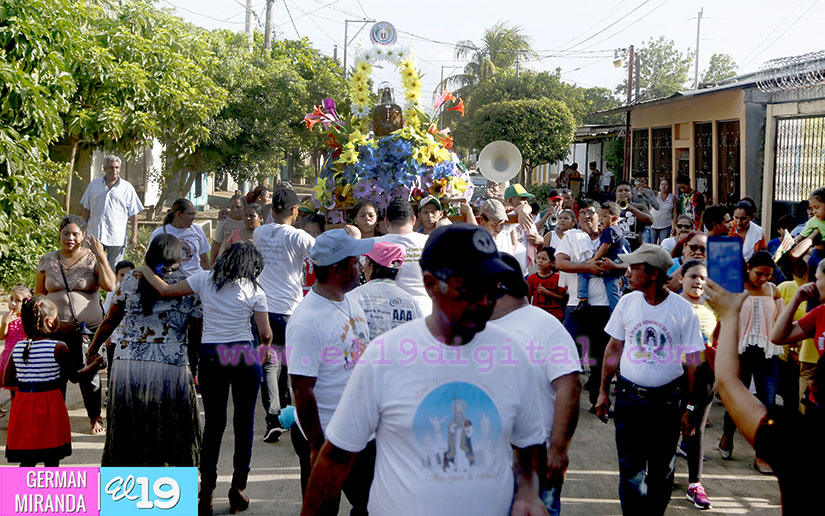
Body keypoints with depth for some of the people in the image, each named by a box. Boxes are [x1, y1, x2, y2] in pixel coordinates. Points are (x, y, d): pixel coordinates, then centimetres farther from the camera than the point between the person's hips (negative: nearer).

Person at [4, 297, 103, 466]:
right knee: (51, 461, 8)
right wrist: (95, 364, 15)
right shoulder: (59, 348, -11)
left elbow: (7, 381, 6)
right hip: (49, 406, -4)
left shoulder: (17, 348, 1)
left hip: (23, 407, 4)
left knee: (27, 461, 11)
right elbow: (74, 377, 0)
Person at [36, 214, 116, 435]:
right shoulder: (47, 261, 7)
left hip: (88, 328, -2)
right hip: (55, 330, 2)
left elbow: (110, 286, -14)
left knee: (89, 375, 3)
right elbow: (39, 294, 15)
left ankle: (95, 418, 21)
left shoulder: (93, 259, 0)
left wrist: (101, 256, -18)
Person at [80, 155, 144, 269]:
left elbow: (133, 214, 3)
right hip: (95, 234, 2)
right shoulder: (94, 184, 12)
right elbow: (86, 209, 17)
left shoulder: (127, 187, 4)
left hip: (117, 237, -2)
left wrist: (134, 235, -4)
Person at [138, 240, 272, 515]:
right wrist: (264, 347, 20)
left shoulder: (205, 279, 2)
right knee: (244, 422, 7)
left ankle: (207, 489, 7)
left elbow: (165, 289, 4)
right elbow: (265, 334, -2)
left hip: (210, 356, 2)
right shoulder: (254, 291, 0)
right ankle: (238, 488, 10)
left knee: (213, 422, 10)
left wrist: (145, 269, 20)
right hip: (244, 355, -2)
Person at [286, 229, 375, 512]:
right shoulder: (306, 321, -23)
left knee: (369, 503, 17)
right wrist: (316, 447, -19)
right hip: (323, 437, -8)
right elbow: (302, 389, -22)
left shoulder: (351, 303, 5)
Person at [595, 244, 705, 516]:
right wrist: (603, 392, 6)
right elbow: (614, 348, 7)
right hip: (629, 397, 1)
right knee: (630, 468, 0)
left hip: (667, 399, -1)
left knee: (662, 470, 10)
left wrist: (690, 407, -3)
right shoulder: (627, 302, -1)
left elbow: (692, 361, -3)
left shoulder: (683, 310, -8)